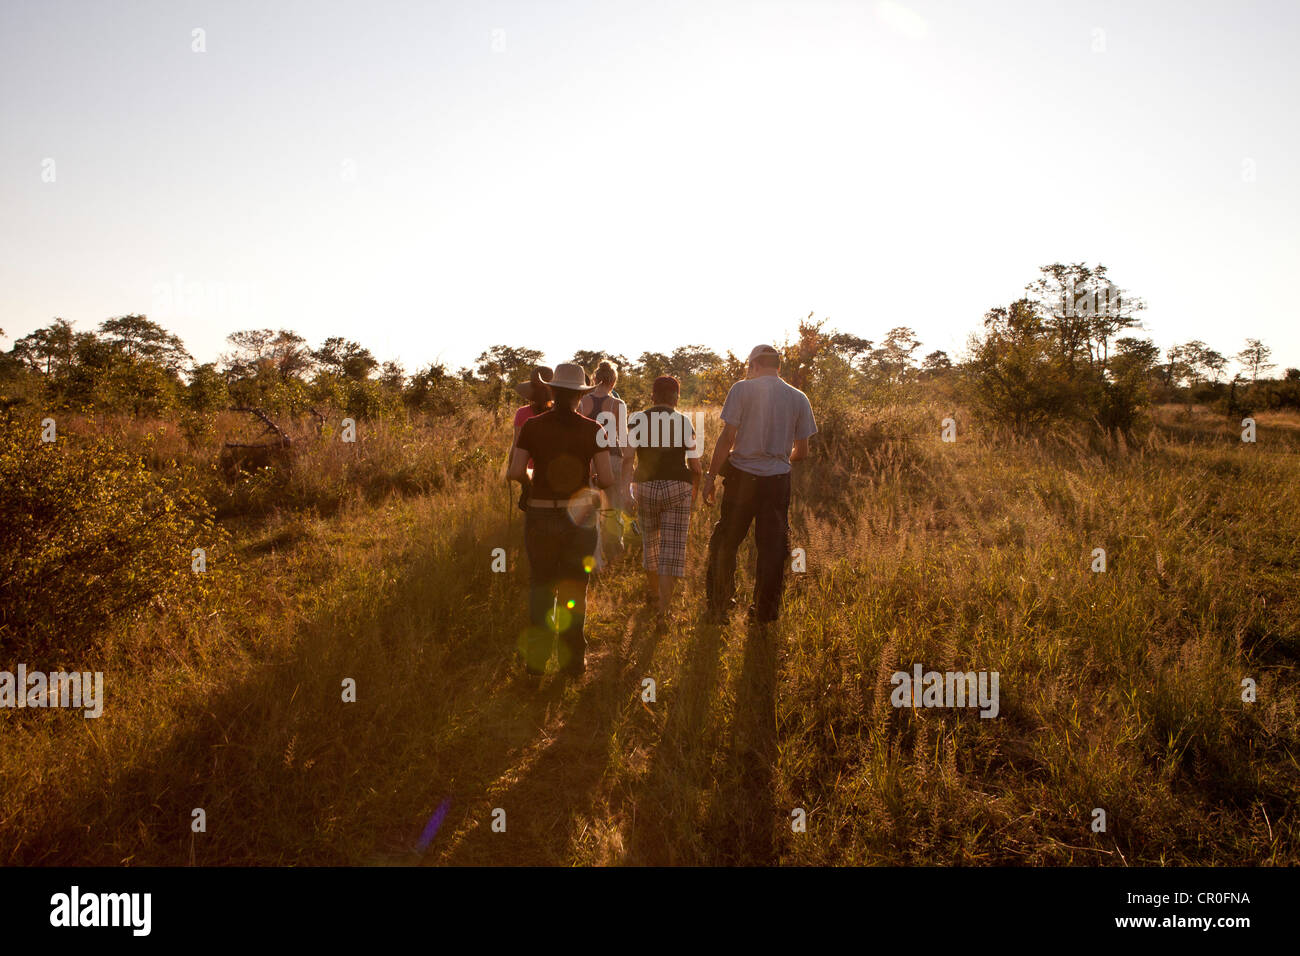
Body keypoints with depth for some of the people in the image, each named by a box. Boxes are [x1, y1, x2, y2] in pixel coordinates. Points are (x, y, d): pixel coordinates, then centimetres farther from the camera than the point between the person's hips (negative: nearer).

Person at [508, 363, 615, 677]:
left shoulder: (532, 426, -4)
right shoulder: (592, 430, -6)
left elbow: (515, 472, -6)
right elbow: (606, 479, -9)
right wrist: (602, 483, 14)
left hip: (540, 516, 1)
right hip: (579, 518, 0)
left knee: (540, 586, 16)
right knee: (574, 589, 13)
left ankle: (536, 658, 20)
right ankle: (572, 660, 19)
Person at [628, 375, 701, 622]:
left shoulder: (637, 420, 1)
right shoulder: (684, 422, 0)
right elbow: (695, 467, 1)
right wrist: (694, 490, 17)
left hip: (645, 486, 2)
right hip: (677, 487, -2)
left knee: (650, 541, 21)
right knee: (673, 547, 0)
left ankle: (653, 594, 40)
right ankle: (664, 609, -8)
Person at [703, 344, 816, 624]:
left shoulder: (742, 389, -5)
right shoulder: (798, 398, 5)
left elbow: (727, 437, -9)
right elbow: (802, 451, 7)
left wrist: (711, 476, -3)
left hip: (742, 475, -2)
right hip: (778, 478, 2)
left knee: (725, 543, 12)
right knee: (773, 546, 11)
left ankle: (718, 606, 21)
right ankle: (765, 612, 18)